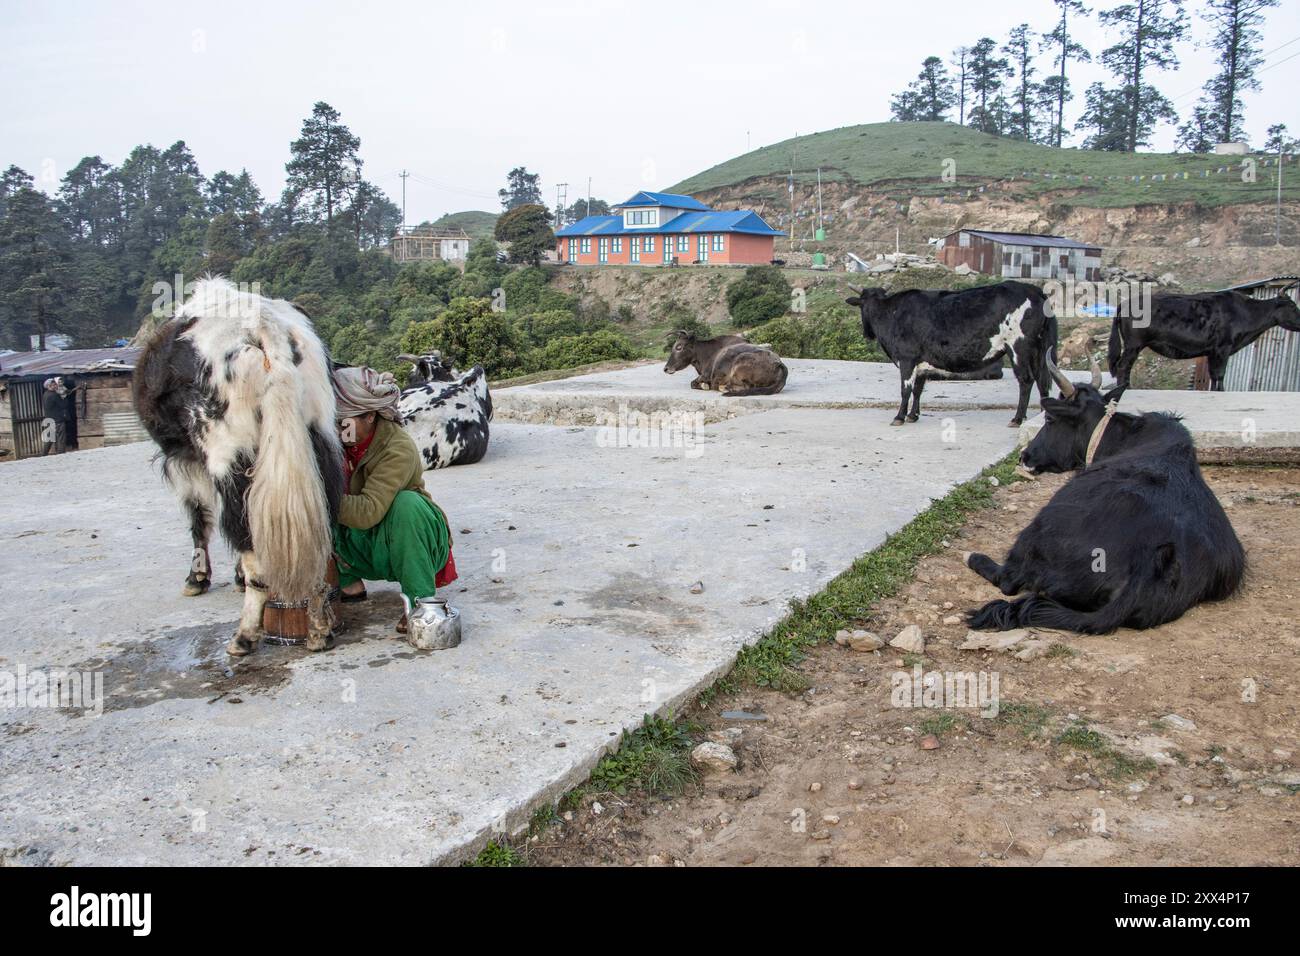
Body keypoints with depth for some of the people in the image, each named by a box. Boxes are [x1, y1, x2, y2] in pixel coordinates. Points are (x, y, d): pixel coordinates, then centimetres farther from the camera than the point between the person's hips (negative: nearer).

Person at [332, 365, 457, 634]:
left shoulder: (399, 448, -27)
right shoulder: (334, 441, -7)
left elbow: (368, 512, -37)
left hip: (405, 540, -5)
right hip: (363, 545, 5)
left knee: (406, 502, -37)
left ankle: (421, 600, -25)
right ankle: (348, 583, 0)